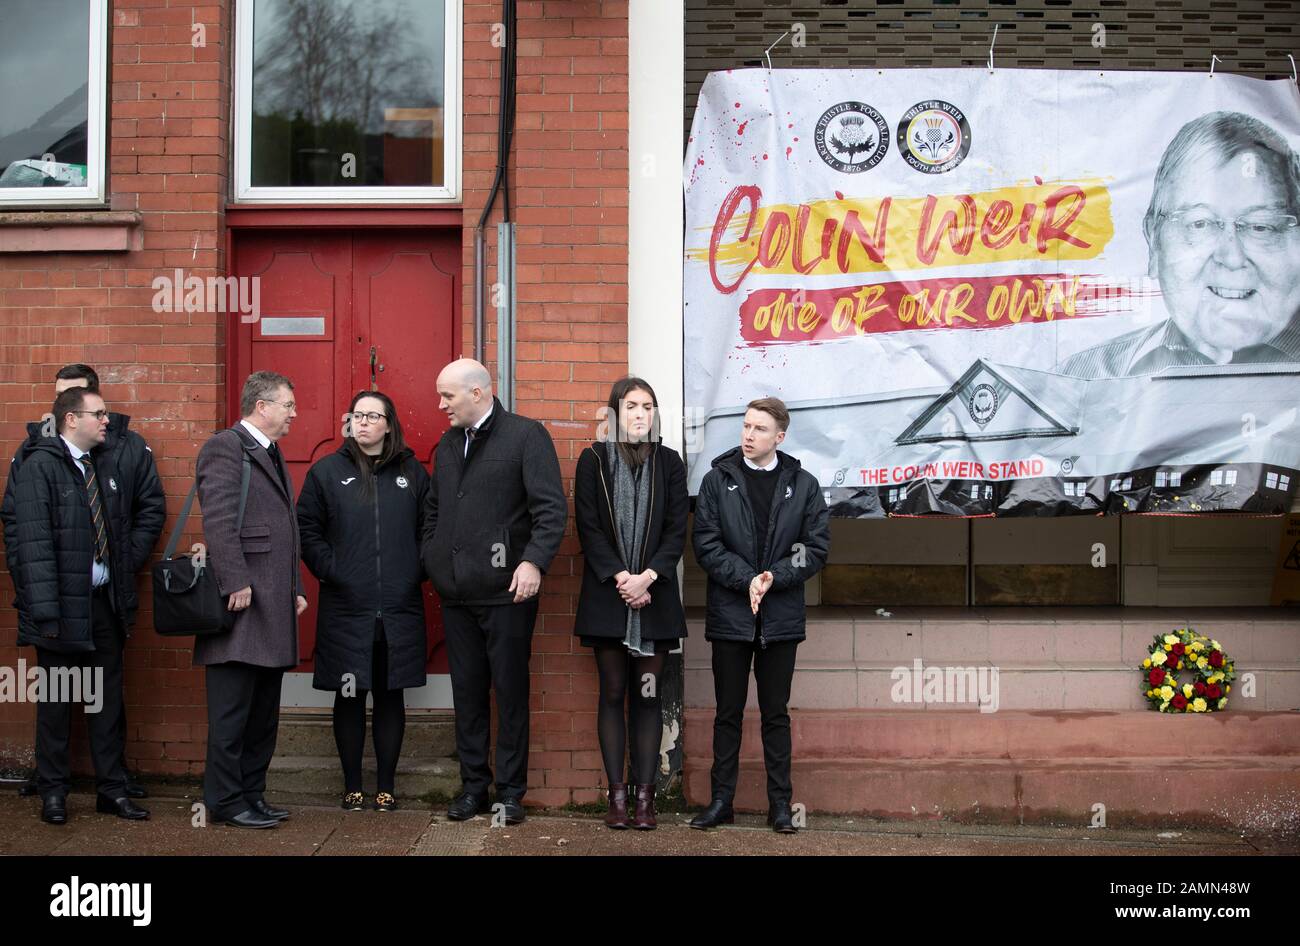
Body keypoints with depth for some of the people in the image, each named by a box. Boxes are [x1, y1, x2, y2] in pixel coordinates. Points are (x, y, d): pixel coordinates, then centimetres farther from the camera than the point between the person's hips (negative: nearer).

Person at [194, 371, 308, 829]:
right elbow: (218, 519, -17)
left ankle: (251, 794, 19)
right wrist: (236, 583, -21)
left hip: (274, 606, 9)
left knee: (263, 712, 12)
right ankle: (225, 802, 4)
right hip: (243, 603, -9)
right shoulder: (224, 447, -8)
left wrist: (296, 588, 19)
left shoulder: (272, 455, 22)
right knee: (232, 710, -3)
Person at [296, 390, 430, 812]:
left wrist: (417, 572, -1)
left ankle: (386, 787, 15)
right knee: (349, 697, 5)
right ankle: (352, 785, 15)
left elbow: (429, 529, 11)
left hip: (399, 610, 1)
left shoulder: (413, 473, 8)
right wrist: (329, 570, -7)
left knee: (391, 696, 6)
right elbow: (306, 528, 3)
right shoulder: (327, 472, 4)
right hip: (345, 608, -1)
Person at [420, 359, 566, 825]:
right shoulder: (448, 445, 16)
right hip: (456, 592, 6)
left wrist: (534, 561, -22)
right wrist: (429, 561, 12)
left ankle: (510, 791, 11)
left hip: (507, 591, -6)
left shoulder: (526, 435, -5)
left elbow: (552, 508, -11)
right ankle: (473, 785, 20)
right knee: (467, 691, 10)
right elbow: (433, 511, 24)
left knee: (510, 691, 2)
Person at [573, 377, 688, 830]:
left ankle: (645, 794, 5)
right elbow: (589, 529, -2)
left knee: (648, 694, 2)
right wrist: (620, 579, -12)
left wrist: (647, 577, -12)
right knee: (613, 693, 2)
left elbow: (676, 531, 2)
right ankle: (617, 793, 6)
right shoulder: (593, 460, 4)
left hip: (654, 595, 1)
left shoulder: (669, 462, 7)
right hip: (607, 595, -1)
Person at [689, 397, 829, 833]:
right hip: (729, 615, 0)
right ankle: (721, 801, 14)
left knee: (776, 714, 7)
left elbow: (816, 549, -1)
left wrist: (773, 578, -13)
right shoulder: (717, 480, 2)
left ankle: (780, 804, 13)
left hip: (780, 617, 0)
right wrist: (745, 579, -14)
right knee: (728, 712, 7)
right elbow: (705, 544, -4)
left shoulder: (803, 484, 3)